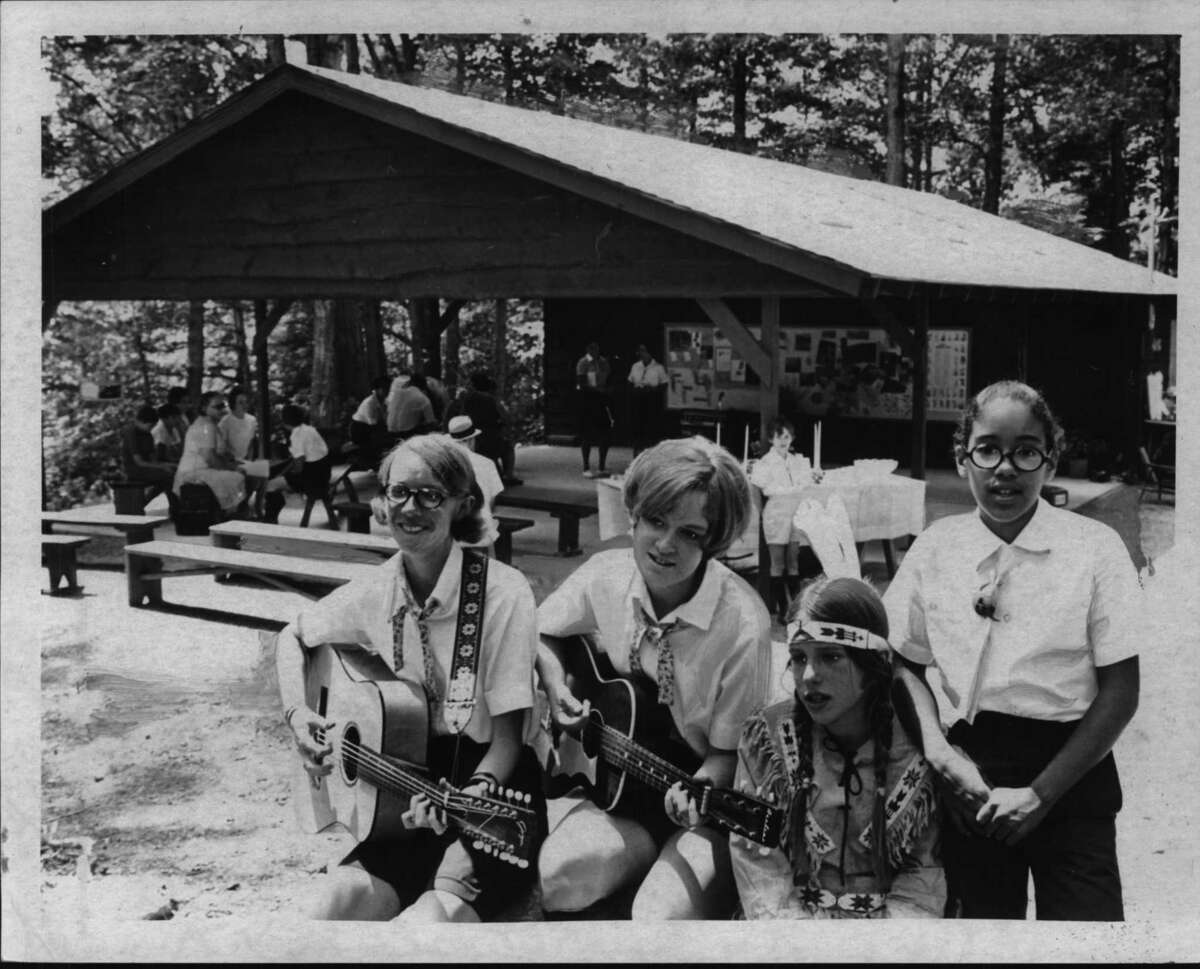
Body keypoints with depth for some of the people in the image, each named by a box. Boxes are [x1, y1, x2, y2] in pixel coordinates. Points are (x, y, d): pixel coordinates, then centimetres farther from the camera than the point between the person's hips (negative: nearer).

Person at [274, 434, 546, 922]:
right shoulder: (376, 590, 3)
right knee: (344, 896, -22)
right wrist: (298, 713, 6)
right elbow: (293, 637, 22)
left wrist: (475, 791, -30)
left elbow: (508, 735, -12)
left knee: (429, 918, -30)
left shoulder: (502, 592, -13)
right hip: (411, 787, 5)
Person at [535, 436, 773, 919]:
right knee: (556, 879, -23)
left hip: (705, 806, -4)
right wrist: (556, 685, -4)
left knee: (662, 915, -28)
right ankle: (658, 847, 3)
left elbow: (729, 749, -12)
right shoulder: (605, 575, -7)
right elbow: (542, 633, 14)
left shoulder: (742, 625, -22)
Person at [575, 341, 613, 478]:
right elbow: (581, 384, -12)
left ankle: (602, 468, 11)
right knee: (587, 435, -2)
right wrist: (597, 389, -18)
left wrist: (606, 390, -1)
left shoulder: (603, 362, 9)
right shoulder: (582, 363, -7)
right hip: (587, 399, -5)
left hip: (601, 399, 5)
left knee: (605, 434, 2)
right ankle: (586, 468, 6)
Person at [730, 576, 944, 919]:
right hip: (791, 916, 1)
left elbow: (922, 883, 0)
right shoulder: (764, 738, 0)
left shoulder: (918, 745, -3)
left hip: (894, 919, -1)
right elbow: (758, 872, -2)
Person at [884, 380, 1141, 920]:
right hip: (970, 773, 2)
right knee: (981, 920, 13)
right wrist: (940, 753, -8)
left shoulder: (1094, 548, -7)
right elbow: (906, 663, 8)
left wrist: (1039, 794, -10)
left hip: (1070, 775, -2)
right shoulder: (936, 547, 1)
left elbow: (1120, 693, -6)